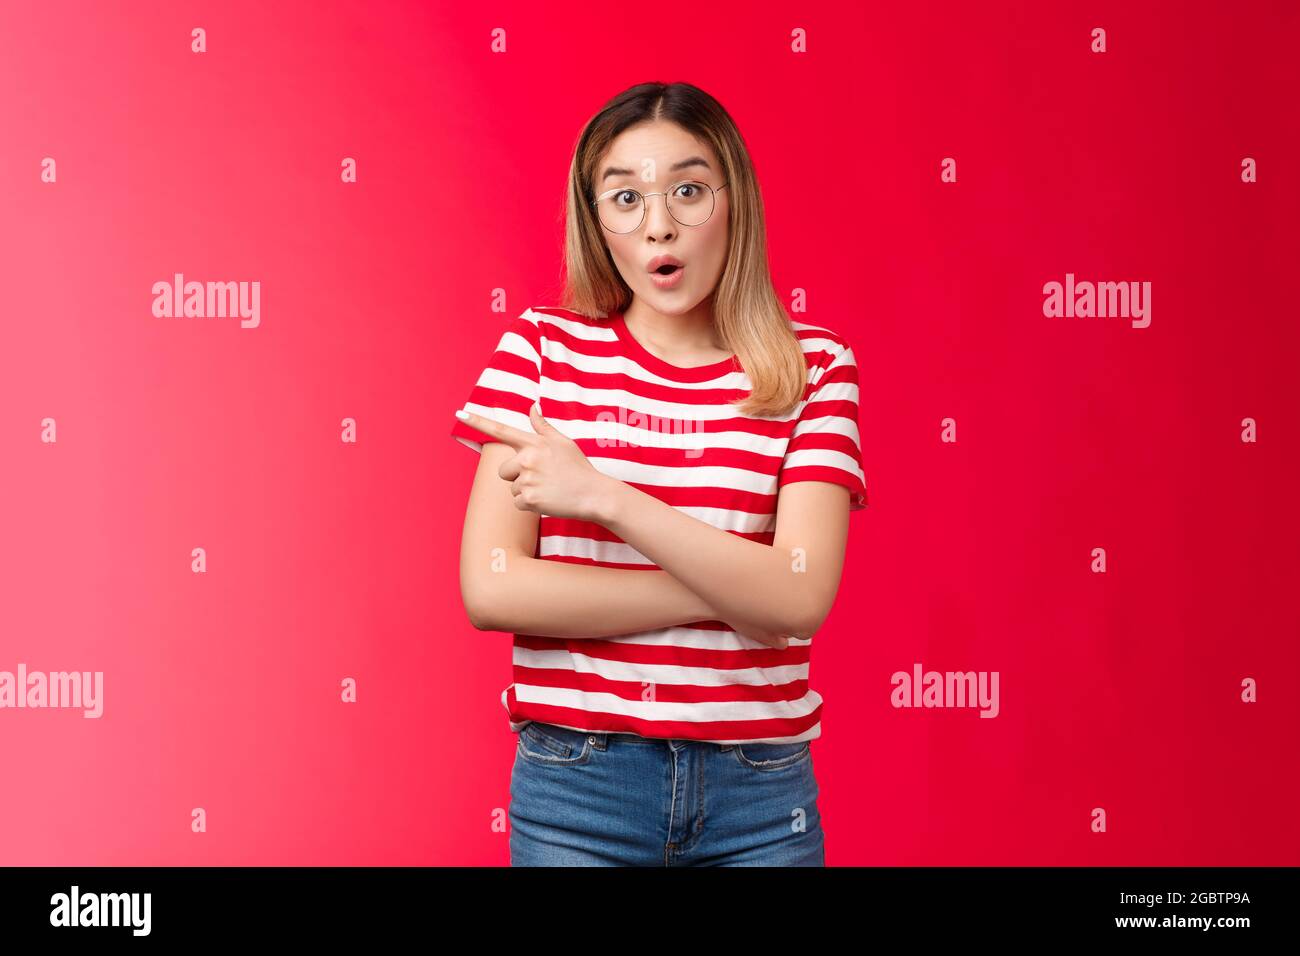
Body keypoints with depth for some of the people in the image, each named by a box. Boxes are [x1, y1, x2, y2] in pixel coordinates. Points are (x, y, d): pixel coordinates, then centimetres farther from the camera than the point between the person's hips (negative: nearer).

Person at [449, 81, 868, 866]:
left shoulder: (813, 367, -2)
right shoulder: (544, 346, -2)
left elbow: (801, 598, -14)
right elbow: (490, 588, -11)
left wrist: (602, 496, -20)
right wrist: (731, 591, -13)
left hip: (758, 794, 0)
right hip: (575, 782, 0)